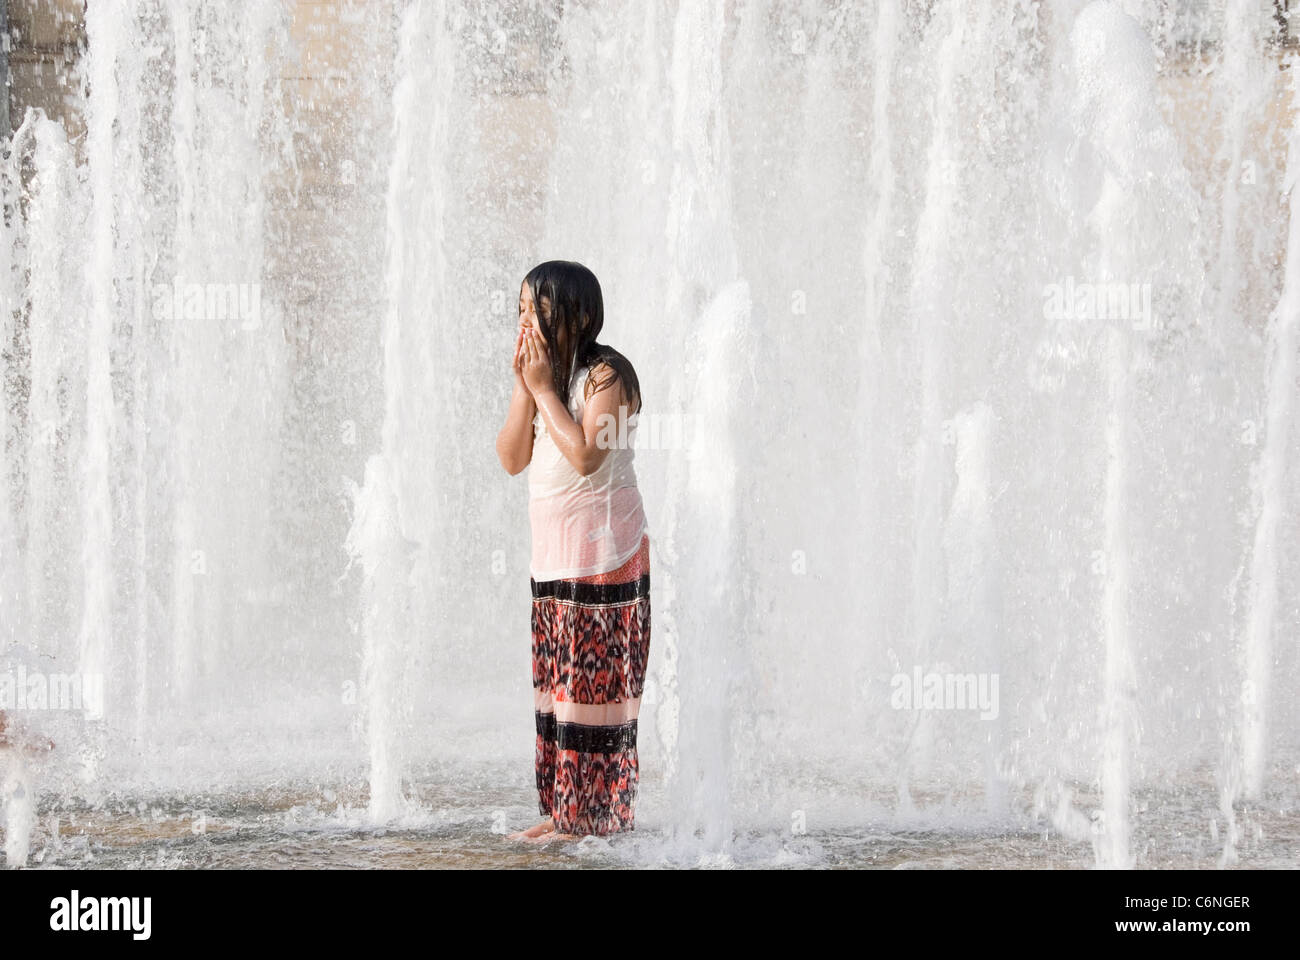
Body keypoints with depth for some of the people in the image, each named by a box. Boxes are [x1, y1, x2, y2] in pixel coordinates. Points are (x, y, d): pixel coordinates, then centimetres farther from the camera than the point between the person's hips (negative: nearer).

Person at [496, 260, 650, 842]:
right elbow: (511, 458, 4)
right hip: (552, 555, 8)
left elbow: (586, 455, -24)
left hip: (604, 555, -8)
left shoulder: (604, 374, -12)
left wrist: (545, 388, -18)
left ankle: (595, 817, -2)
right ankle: (563, 812, 14)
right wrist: (525, 387, -7)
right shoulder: (539, 373, 11)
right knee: (556, 686, 9)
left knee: (594, 684, -6)